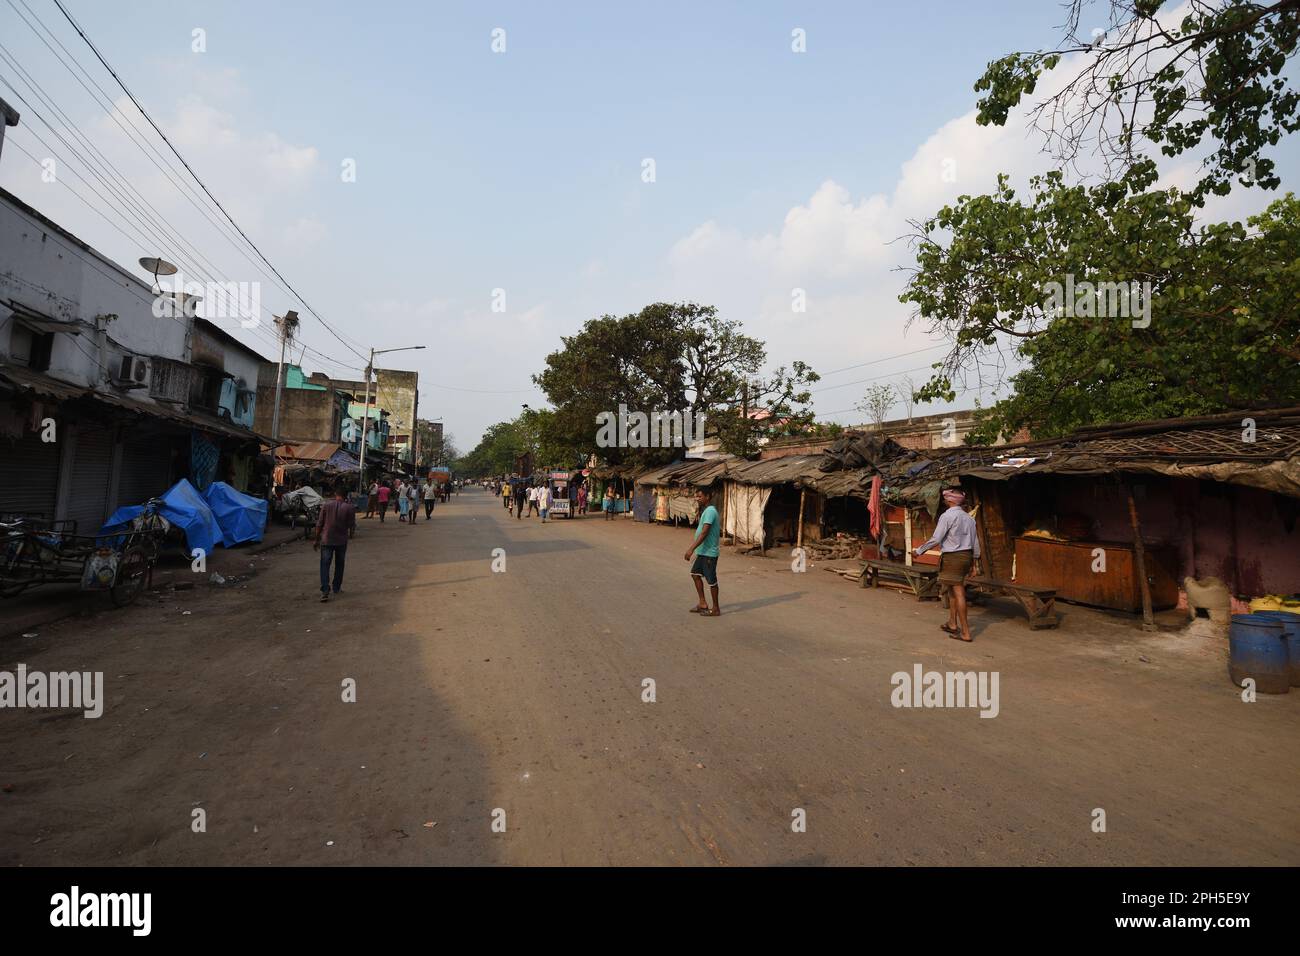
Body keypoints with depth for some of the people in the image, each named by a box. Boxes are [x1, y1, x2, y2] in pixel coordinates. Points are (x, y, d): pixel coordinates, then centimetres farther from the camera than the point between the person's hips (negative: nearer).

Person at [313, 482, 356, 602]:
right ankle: (337, 587, 28)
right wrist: (350, 536, 17)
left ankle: (325, 591, -11)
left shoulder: (326, 505, -3)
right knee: (339, 565, 17)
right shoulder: (349, 508, -6)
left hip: (326, 540, 0)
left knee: (325, 565, 1)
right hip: (342, 541, 0)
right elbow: (352, 526, -3)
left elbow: (319, 524, 0)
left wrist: (317, 540, 9)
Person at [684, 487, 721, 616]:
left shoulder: (710, 511, -19)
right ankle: (703, 604, 22)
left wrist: (691, 549, -29)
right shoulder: (707, 510, 13)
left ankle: (715, 609, 12)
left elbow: (704, 533, -27)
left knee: (711, 581, 0)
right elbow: (719, 531, 21)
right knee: (695, 574, 15)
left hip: (709, 552, -10)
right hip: (703, 551, 10)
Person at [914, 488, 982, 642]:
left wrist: (919, 551, -5)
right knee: (952, 590, 19)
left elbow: (935, 539, -16)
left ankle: (966, 633, -4)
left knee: (958, 593, -6)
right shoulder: (969, 518, 11)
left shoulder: (947, 516, -13)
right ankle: (952, 624, 27)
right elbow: (975, 542, 14)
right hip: (966, 556, 8)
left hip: (952, 557, -8)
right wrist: (975, 561, 22)